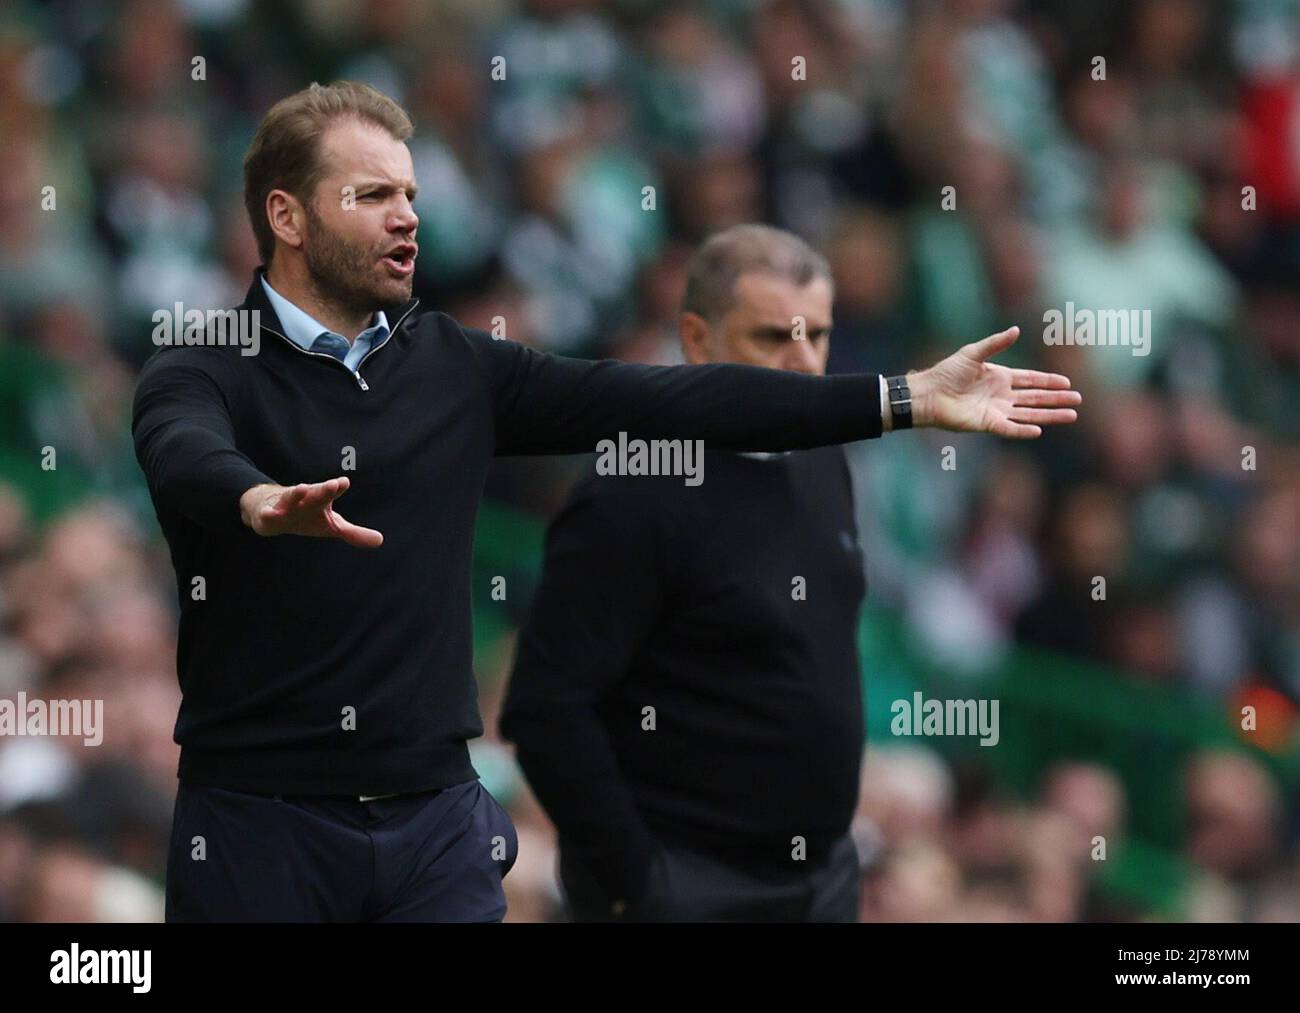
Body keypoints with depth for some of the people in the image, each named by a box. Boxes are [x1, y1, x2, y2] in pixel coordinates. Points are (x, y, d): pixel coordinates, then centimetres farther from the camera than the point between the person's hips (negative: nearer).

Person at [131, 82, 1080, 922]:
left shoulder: (458, 368, 9)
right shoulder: (201, 373, -5)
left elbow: (667, 398, 6)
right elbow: (188, 459, -28)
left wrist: (910, 399, 0)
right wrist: (262, 503, -53)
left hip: (434, 822, 4)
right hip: (261, 824, -4)